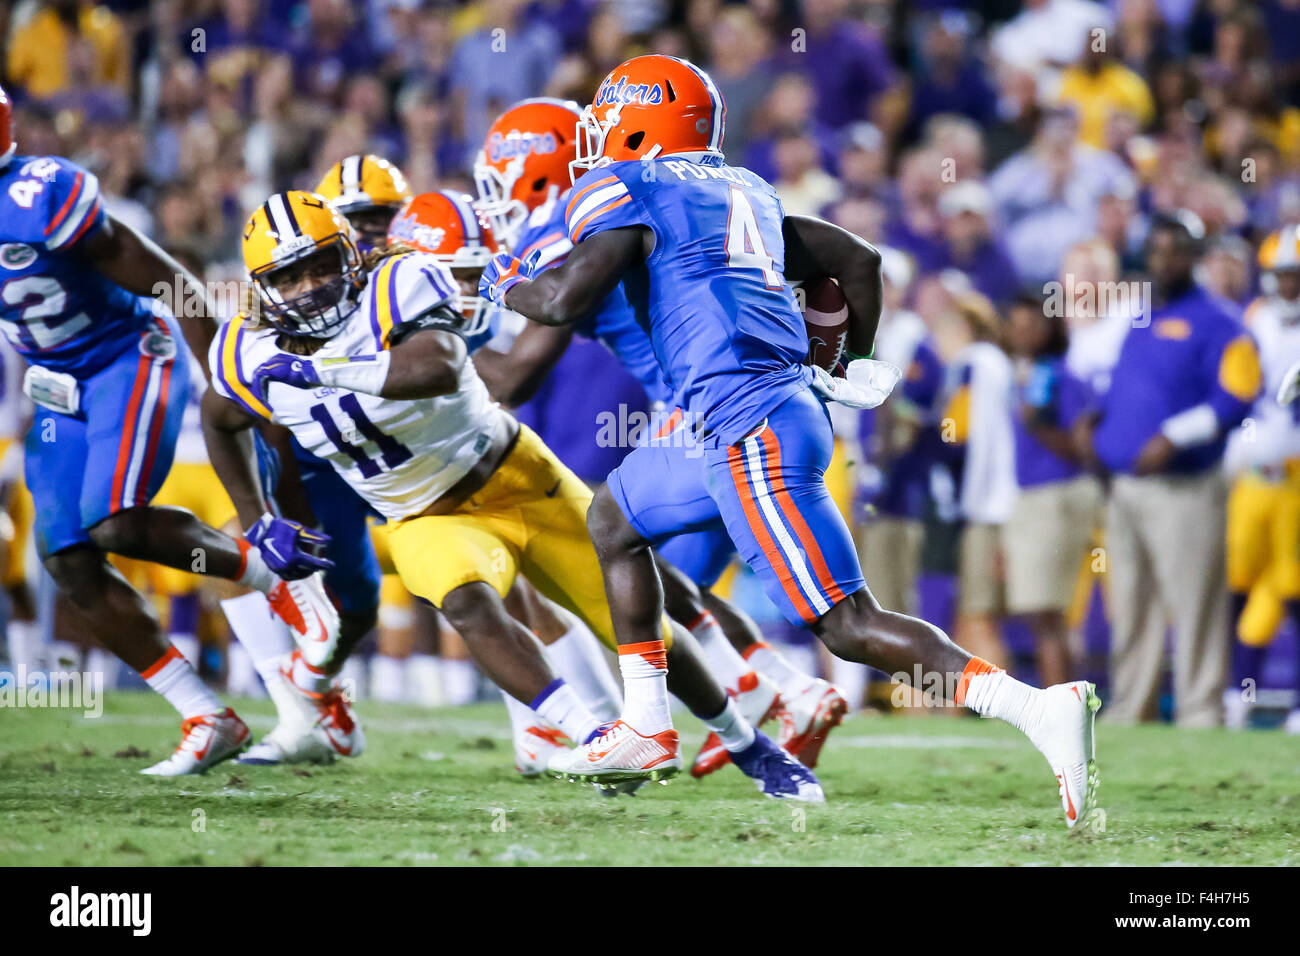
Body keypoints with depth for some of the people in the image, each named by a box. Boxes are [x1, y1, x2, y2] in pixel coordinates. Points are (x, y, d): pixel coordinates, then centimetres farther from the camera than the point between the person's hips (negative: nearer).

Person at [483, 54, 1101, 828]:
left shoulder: (625, 190, 0)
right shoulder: (743, 191, 22)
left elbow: (567, 298, -10)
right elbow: (859, 260, 26)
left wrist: (504, 287, 11)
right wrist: (855, 370, 38)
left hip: (753, 433, -9)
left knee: (849, 625, -13)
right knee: (613, 518, 27)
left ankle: (1040, 708, -27)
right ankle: (645, 723, 28)